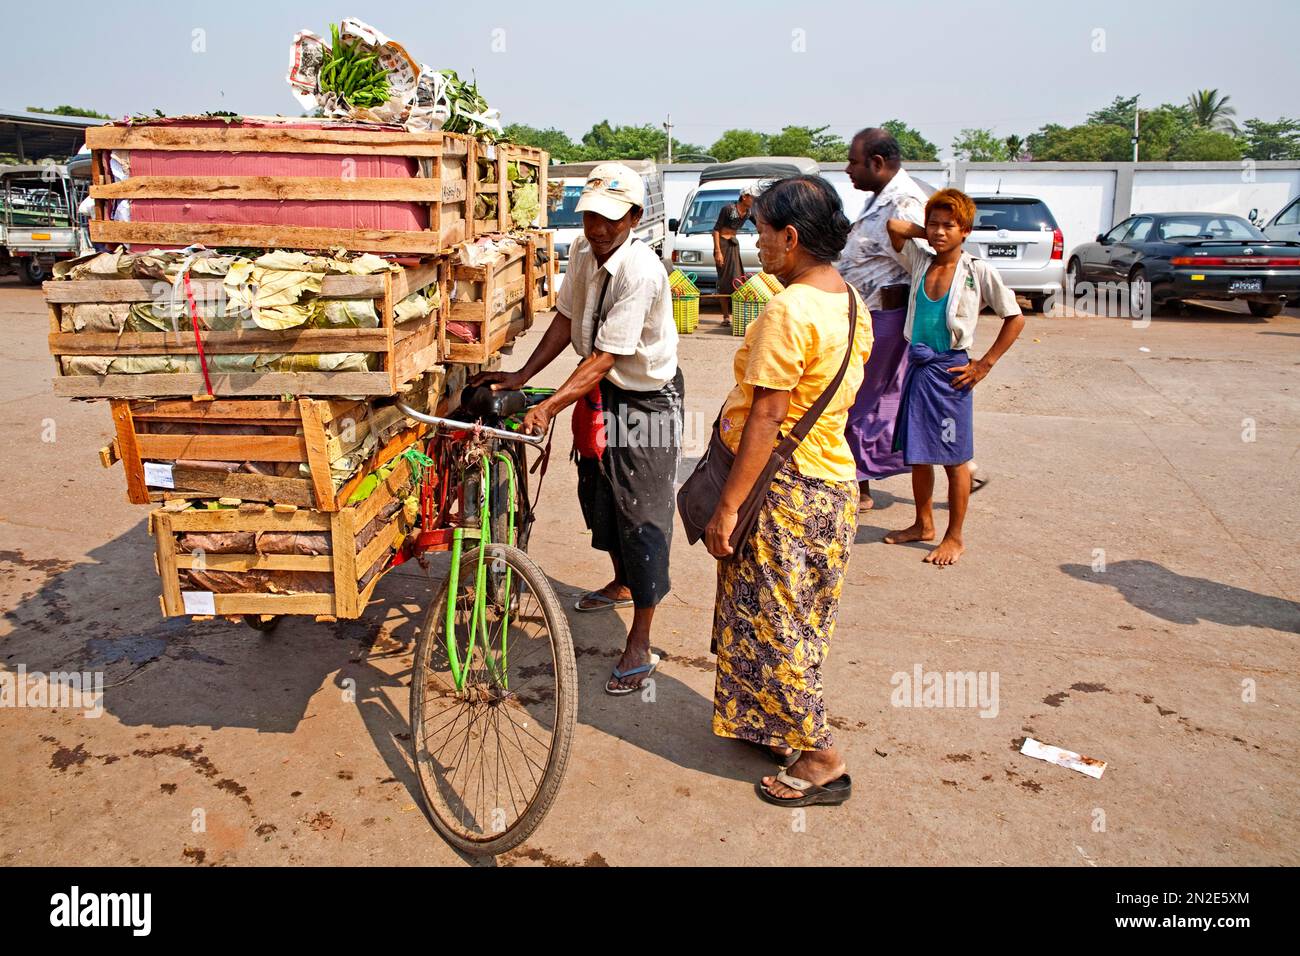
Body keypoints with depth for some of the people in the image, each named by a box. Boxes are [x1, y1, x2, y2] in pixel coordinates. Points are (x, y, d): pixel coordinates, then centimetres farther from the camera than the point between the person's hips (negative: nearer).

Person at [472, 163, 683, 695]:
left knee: (642, 513, -6)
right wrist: (521, 377, -3)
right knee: (595, 489, 20)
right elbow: (566, 319, 3)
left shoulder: (640, 271, -29)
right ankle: (623, 584, 47)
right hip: (603, 390, 9)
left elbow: (605, 356, -33)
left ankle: (640, 645, 3)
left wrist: (548, 407, -40)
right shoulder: (583, 250, -5)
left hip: (648, 397, -8)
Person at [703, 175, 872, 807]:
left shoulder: (788, 310, -22)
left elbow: (766, 418, -24)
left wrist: (727, 507, -19)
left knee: (771, 623, 4)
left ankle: (821, 760, 14)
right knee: (796, 621, 21)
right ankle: (782, 729, 37)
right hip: (832, 477, 10)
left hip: (786, 488, -9)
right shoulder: (850, 301, 7)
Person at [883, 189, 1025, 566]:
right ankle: (923, 524, 30)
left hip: (949, 371, -5)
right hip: (917, 366, 5)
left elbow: (1015, 318, -3)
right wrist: (928, 236, 4)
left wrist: (984, 364, -7)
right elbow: (894, 225, 2)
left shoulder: (979, 272, -7)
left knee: (954, 458, 4)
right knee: (917, 454, 14)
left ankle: (955, 536, 16)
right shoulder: (920, 262, 5)